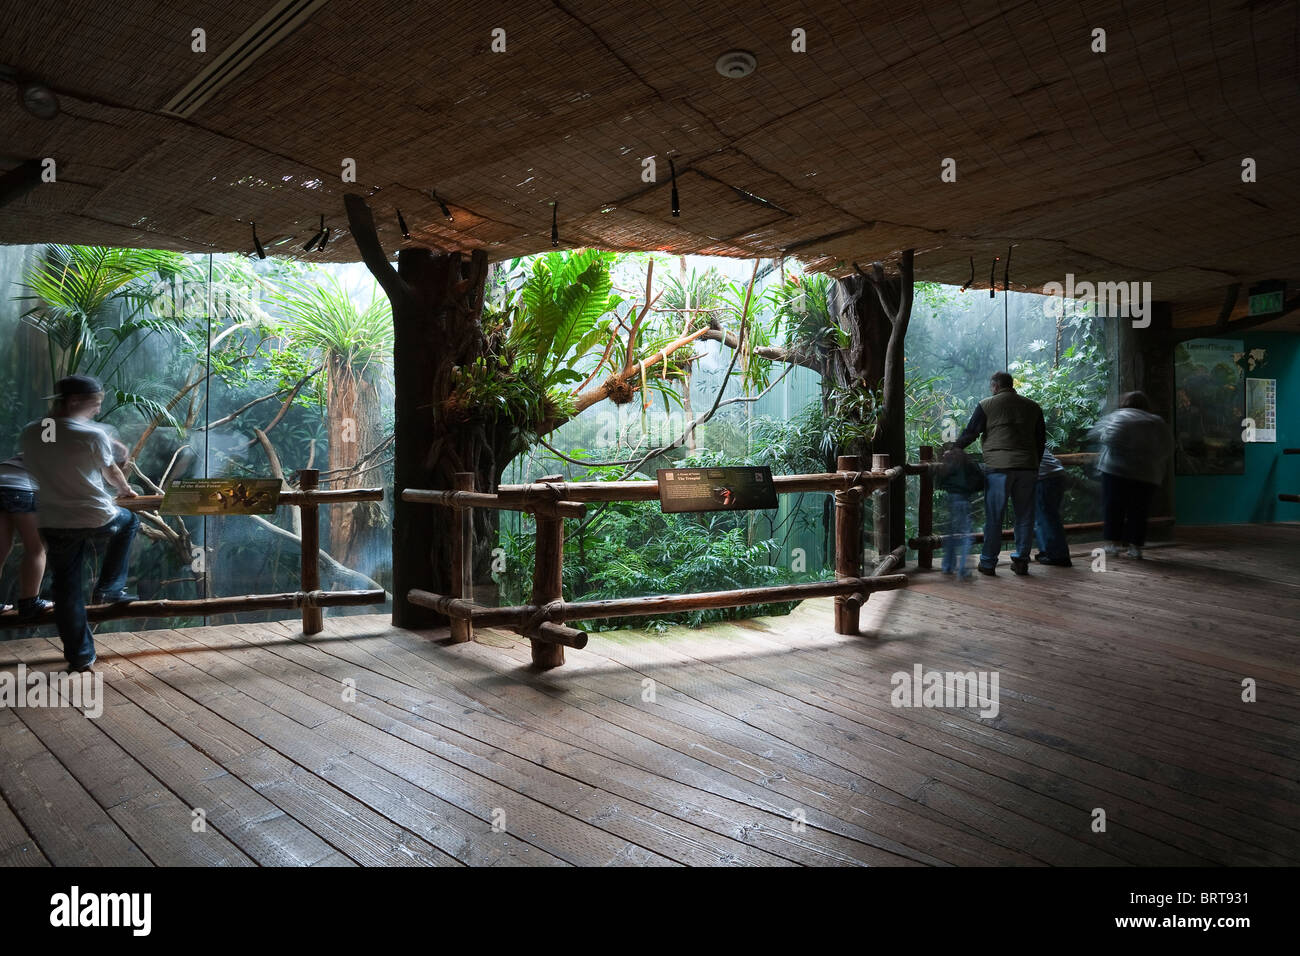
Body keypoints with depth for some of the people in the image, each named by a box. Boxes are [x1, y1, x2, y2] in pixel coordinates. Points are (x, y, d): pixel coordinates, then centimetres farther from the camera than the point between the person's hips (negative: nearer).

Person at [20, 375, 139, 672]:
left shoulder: (30, 434, 1)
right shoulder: (92, 434, -12)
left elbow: (38, 472, 13)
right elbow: (112, 472, 3)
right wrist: (126, 489, 25)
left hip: (53, 522, 4)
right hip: (97, 518, -4)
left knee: (66, 588, 13)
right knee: (128, 522, 30)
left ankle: (79, 655, 16)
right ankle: (109, 587, 23)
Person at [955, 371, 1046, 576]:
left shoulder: (986, 405, 3)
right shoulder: (1033, 406, 14)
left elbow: (969, 434, 4)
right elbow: (1041, 440, 18)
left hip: (998, 467, -3)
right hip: (1027, 467, 3)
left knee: (994, 517, 1)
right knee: (1025, 515, 10)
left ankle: (988, 563, 5)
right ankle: (1021, 560, 13)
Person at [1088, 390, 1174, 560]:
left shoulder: (1116, 417, 5)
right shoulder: (1157, 422, 11)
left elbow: (1093, 433, 11)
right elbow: (1168, 449, 10)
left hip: (1116, 468, -2)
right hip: (1147, 473, 2)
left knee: (1113, 507, 5)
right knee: (1138, 510, 7)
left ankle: (1115, 542, 4)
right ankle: (1135, 546, 5)